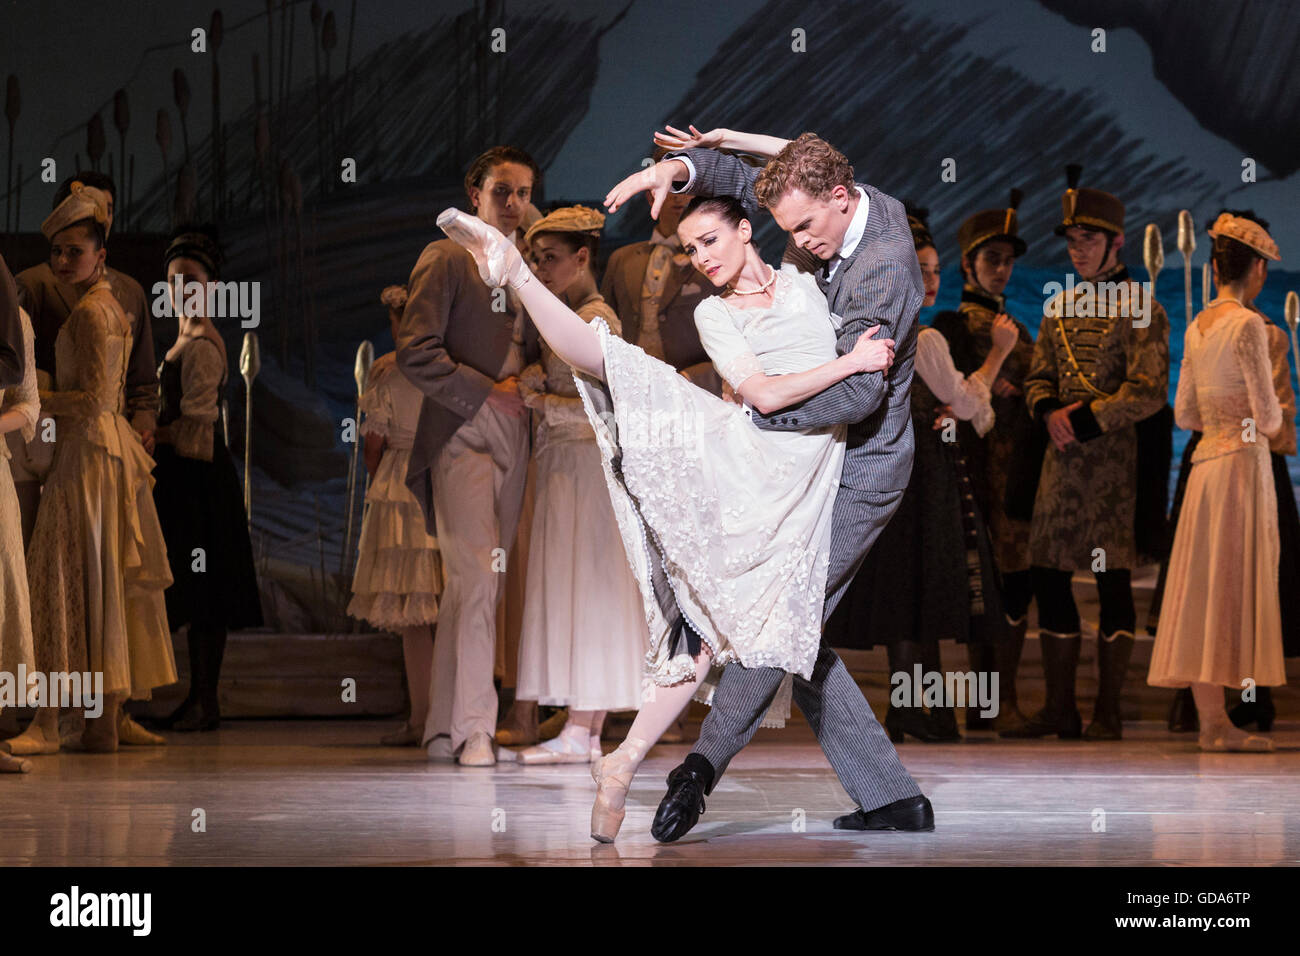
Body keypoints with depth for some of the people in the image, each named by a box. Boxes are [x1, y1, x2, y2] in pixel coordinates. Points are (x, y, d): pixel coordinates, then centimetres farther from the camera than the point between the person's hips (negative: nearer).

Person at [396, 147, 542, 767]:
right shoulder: (446, 260, -3)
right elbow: (415, 353, -11)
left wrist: (527, 383, 7)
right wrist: (486, 394, -13)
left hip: (513, 437, 7)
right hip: (462, 436, -7)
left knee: (475, 588, 7)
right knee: (477, 580, -16)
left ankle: (445, 730, 12)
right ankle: (474, 731, -15)